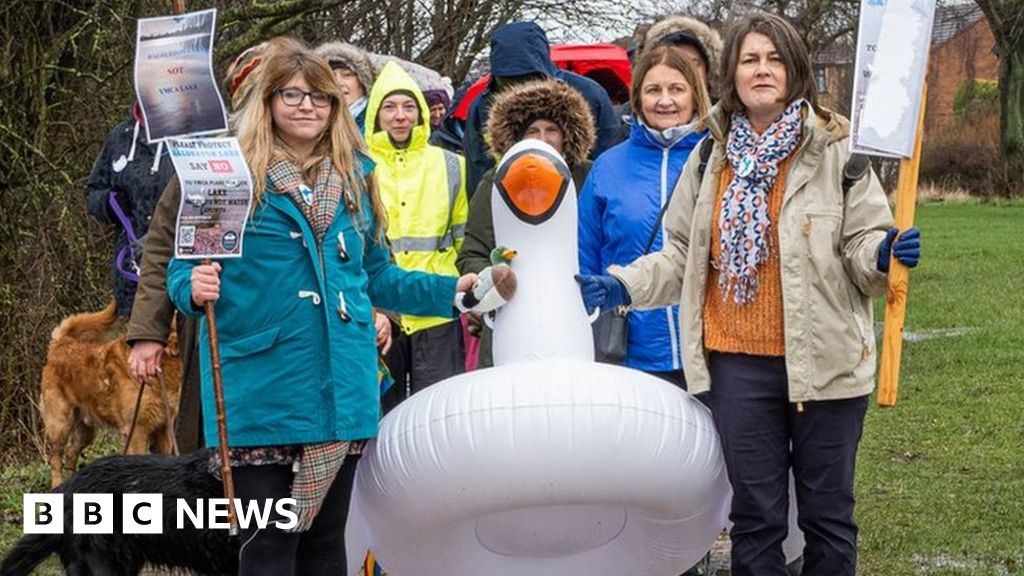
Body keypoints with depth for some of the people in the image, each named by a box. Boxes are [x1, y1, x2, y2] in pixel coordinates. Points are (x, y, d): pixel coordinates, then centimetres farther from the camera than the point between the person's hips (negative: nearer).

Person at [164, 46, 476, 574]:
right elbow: (185, 267, -3)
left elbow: (376, 276, 19)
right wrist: (196, 290, -25)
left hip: (339, 387, 5)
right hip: (261, 388, -4)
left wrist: (453, 290, 11)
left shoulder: (356, 177, 12)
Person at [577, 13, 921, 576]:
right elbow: (683, 255, 14)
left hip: (824, 359, -3)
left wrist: (885, 253, -26)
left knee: (827, 511, 8)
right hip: (737, 361, 3)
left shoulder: (836, 150, -2)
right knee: (755, 514, 10)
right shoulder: (712, 157, 9)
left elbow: (862, 244, -4)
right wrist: (624, 285, 1)